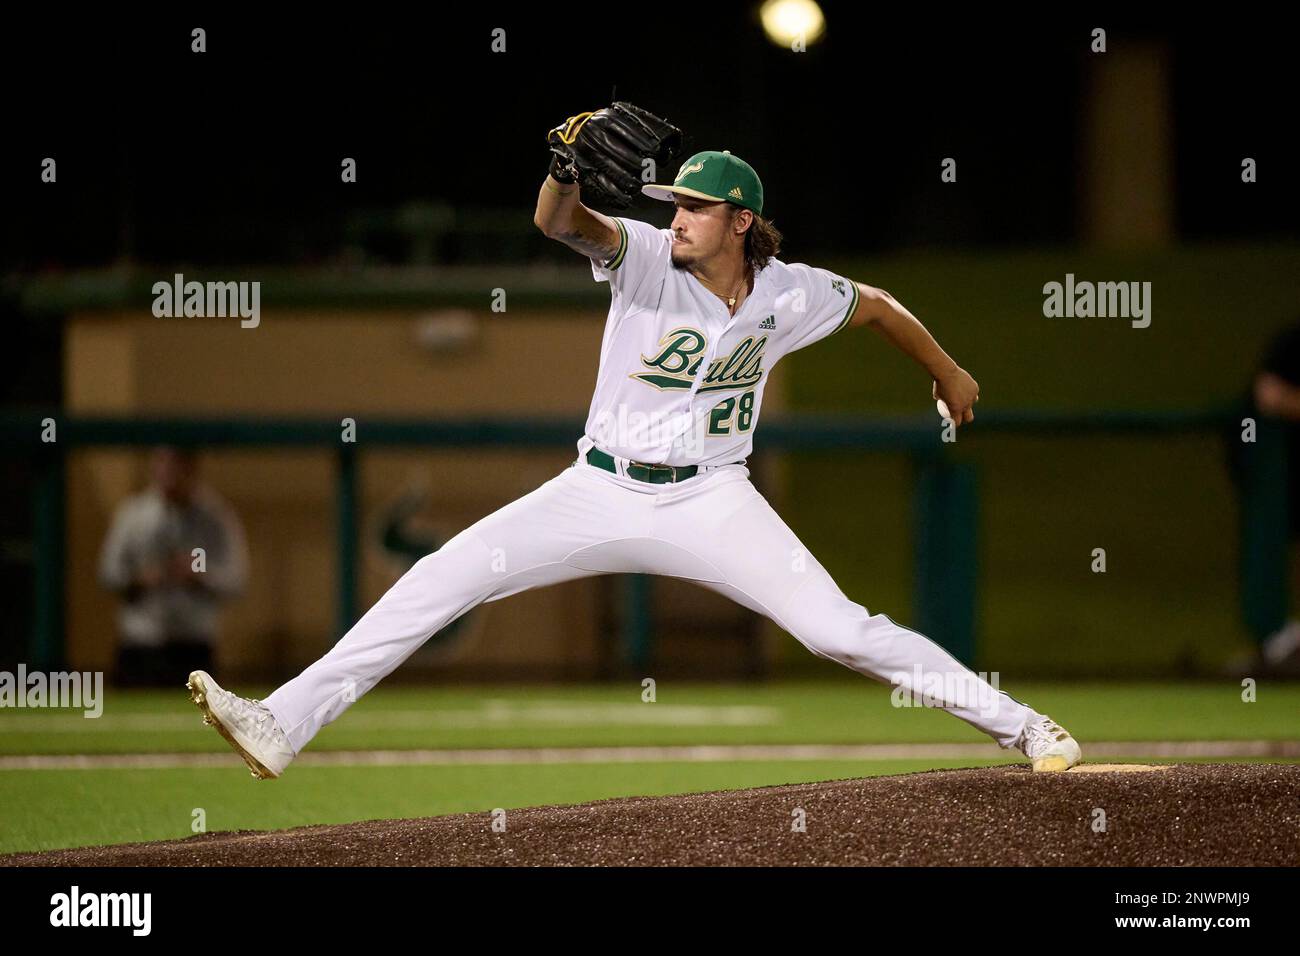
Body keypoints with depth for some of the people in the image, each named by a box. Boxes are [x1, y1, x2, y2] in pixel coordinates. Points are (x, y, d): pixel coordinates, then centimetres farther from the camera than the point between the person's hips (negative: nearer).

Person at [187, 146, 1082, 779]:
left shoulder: (790, 295, -5)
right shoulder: (648, 258, -10)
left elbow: (876, 305, 16)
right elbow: (562, 223, -29)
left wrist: (949, 373, 31)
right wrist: (569, 168, -52)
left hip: (710, 502, 0)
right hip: (601, 495, 0)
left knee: (840, 629, -13)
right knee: (439, 580, -13)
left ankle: (1018, 724, 1)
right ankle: (285, 724, -15)